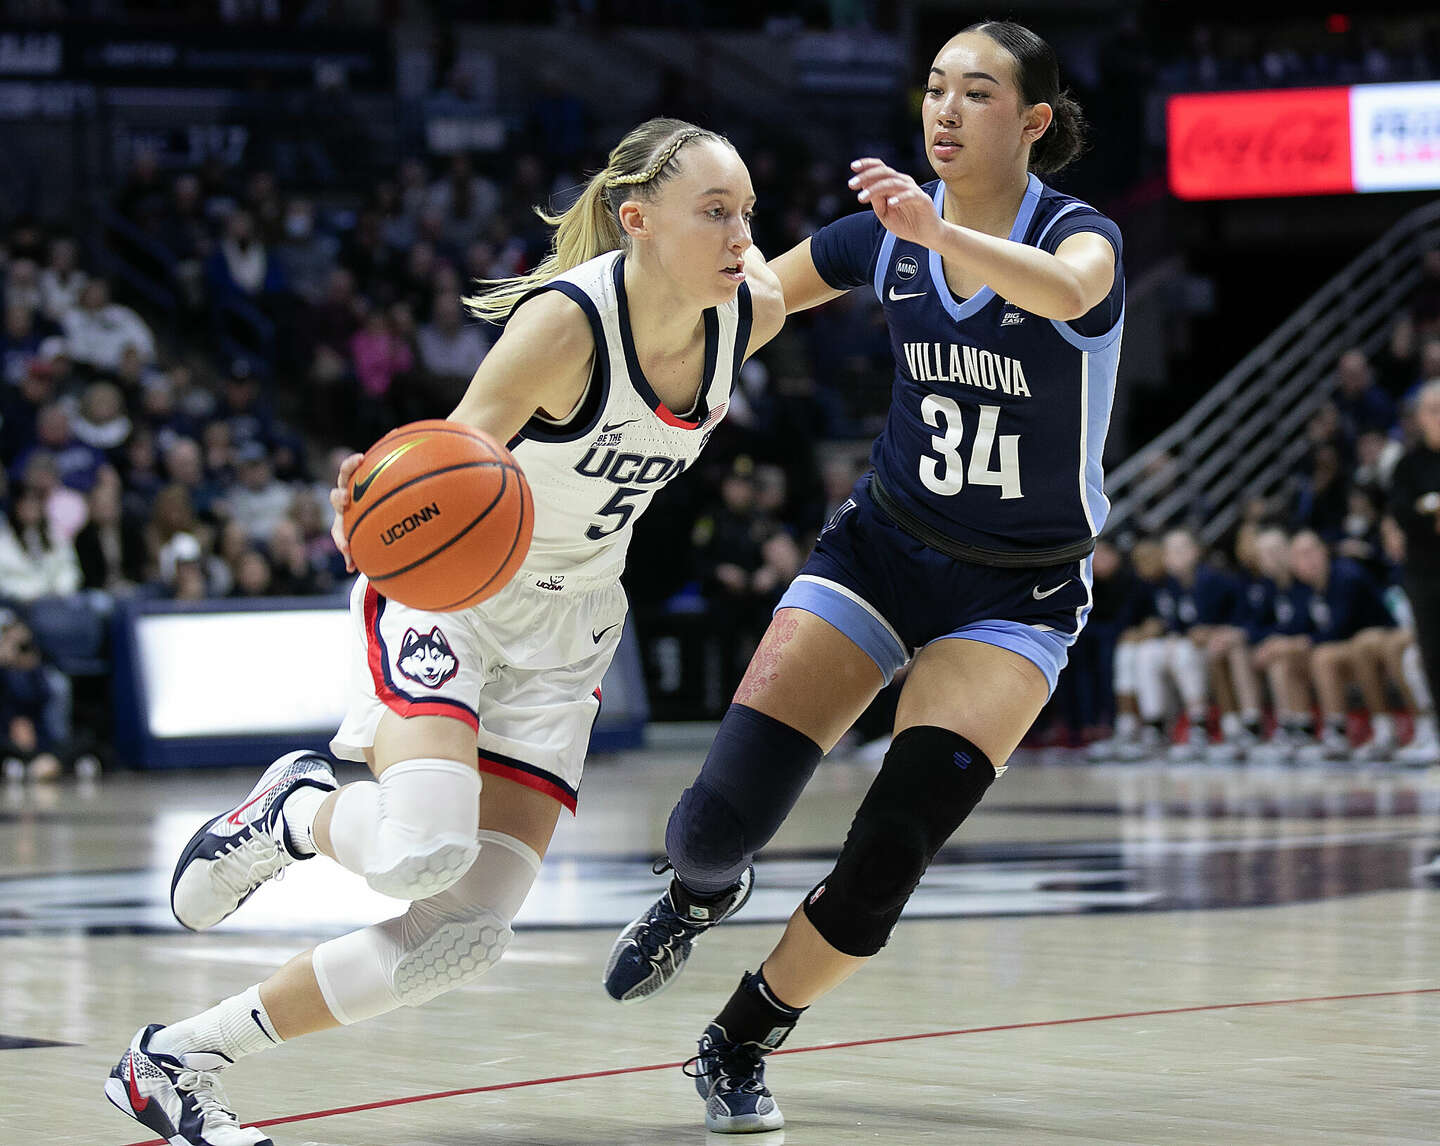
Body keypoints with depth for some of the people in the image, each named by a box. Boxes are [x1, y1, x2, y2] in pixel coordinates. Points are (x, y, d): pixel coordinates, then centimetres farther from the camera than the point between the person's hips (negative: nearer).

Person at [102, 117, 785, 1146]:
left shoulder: (750, 314, -10)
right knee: (423, 851, -33)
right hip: (448, 592, -6)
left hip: (566, 627, 6)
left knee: (464, 935, -6)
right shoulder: (565, 321, -27)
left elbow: (751, 270, 16)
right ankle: (298, 811, 4)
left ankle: (176, 1060, 5)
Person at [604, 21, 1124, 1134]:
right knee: (719, 823, -10)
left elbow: (1064, 289, -42)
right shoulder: (888, 233, -4)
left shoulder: (1080, 232, -16)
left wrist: (941, 235, -61)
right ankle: (702, 895, 29)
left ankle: (741, 1043, 7)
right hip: (882, 549, 3)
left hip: (1019, 592, -3)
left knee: (889, 854, -17)